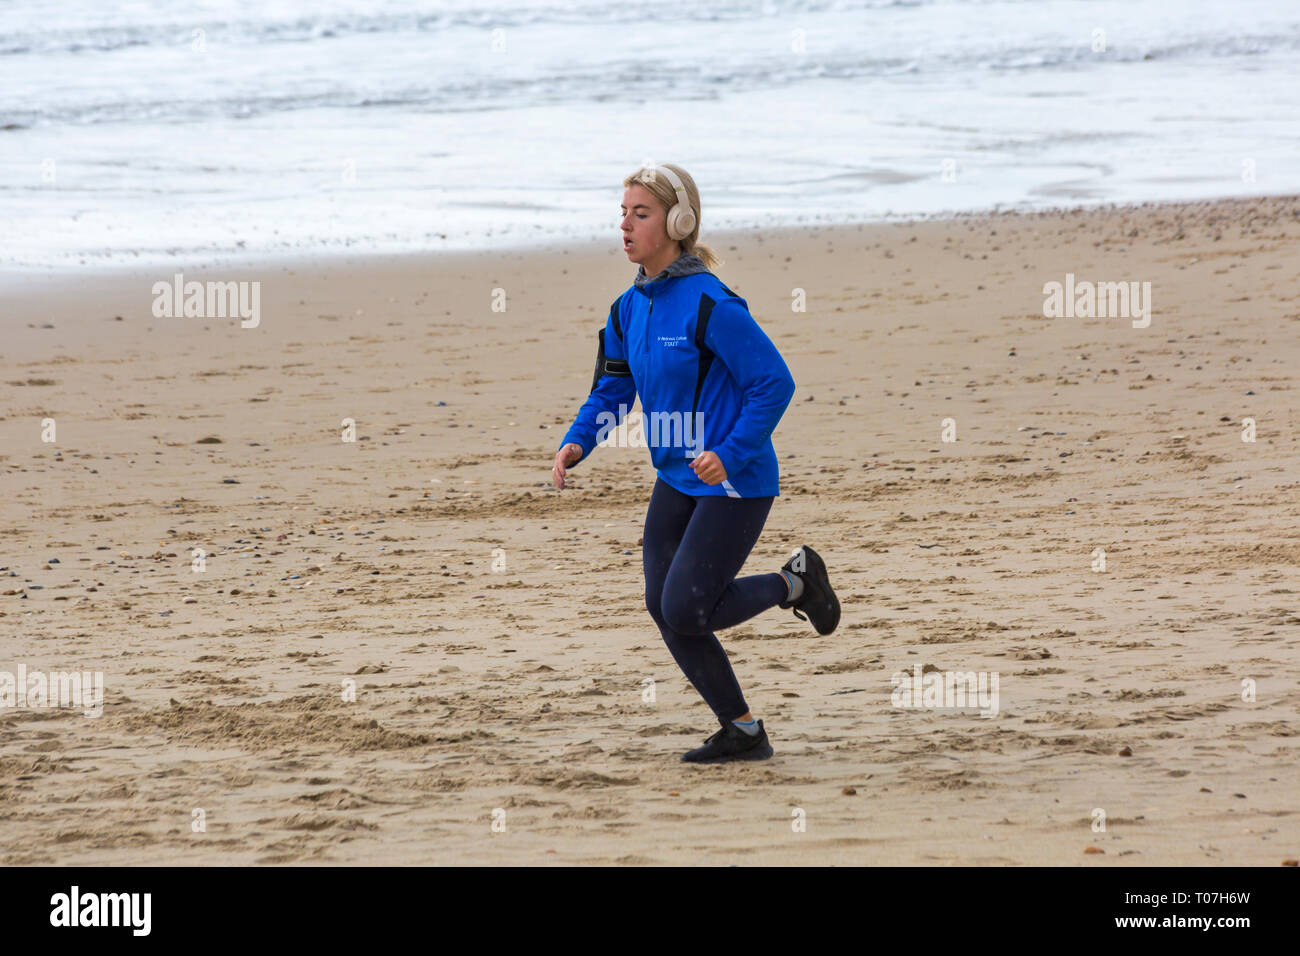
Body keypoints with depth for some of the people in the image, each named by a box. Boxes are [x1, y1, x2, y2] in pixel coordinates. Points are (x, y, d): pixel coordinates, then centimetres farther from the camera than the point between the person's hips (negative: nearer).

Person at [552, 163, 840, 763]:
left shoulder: (710, 305, -19)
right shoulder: (630, 309, 6)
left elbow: (774, 383, -17)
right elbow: (611, 391, 13)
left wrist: (730, 454, -24)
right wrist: (576, 443, -6)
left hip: (735, 483, -8)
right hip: (676, 481, 8)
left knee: (685, 614, -11)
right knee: (664, 609, 2)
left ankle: (794, 583, 14)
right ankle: (742, 732, 15)